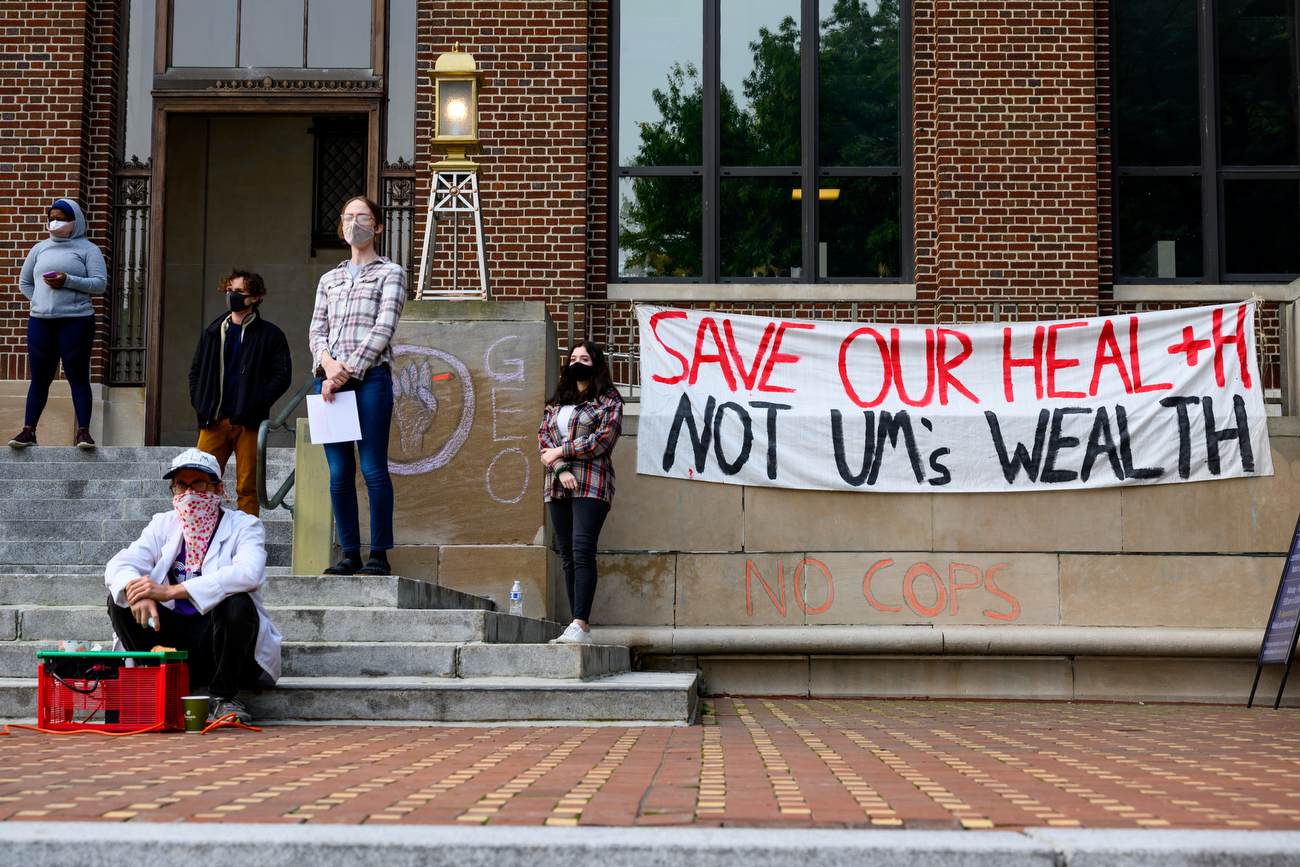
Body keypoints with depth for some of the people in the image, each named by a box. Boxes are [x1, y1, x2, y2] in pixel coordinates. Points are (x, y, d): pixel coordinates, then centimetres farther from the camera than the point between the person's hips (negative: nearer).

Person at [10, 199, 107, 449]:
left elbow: (100, 284, -5)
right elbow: (24, 282, 23)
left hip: (76, 320, -4)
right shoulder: (41, 248, 16)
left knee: (78, 377, -4)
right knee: (39, 379, 6)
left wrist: (67, 281, -16)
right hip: (40, 322, 4)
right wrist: (43, 302, 8)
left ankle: (83, 432, -3)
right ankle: (28, 431, 9)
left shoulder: (87, 249, 4)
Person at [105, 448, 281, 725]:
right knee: (119, 600, -13)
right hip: (172, 638, 4)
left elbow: (248, 574, -26)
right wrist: (137, 592, -30)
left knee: (236, 603, -33)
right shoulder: (163, 525, 11)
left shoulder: (244, 526, -3)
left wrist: (170, 591, -31)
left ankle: (223, 698, -16)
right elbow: (119, 566, -4)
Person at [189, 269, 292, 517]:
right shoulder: (212, 333, 17)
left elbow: (282, 375, -2)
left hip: (248, 422, -3)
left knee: (247, 487, -1)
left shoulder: (269, 335, 5)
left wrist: (256, 404, -12)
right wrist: (200, 404, 6)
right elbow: (195, 371, 22)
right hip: (213, 421, 3)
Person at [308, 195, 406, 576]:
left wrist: (348, 370, -11)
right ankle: (350, 554, 7)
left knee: (373, 468, -7)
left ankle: (380, 555, -3)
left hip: (370, 376, -4)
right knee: (339, 473, 2)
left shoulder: (390, 273, 7)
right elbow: (317, 331, 14)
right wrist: (328, 365, -8)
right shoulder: (329, 280, 22)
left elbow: (383, 329, -4)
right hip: (330, 378, 4)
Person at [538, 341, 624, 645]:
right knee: (568, 557, 3)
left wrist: (559, 452, -6)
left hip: (592, 486, -6)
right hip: (558, 487, 6)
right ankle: (580, 629, 4)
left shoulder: (608, 401, 3)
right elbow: (543, 435, 9)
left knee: (582, 552, -18)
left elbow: (603, 439, -9)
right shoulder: (557, 401, 20)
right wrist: (561, 469, -8)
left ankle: (580, 626, -24)